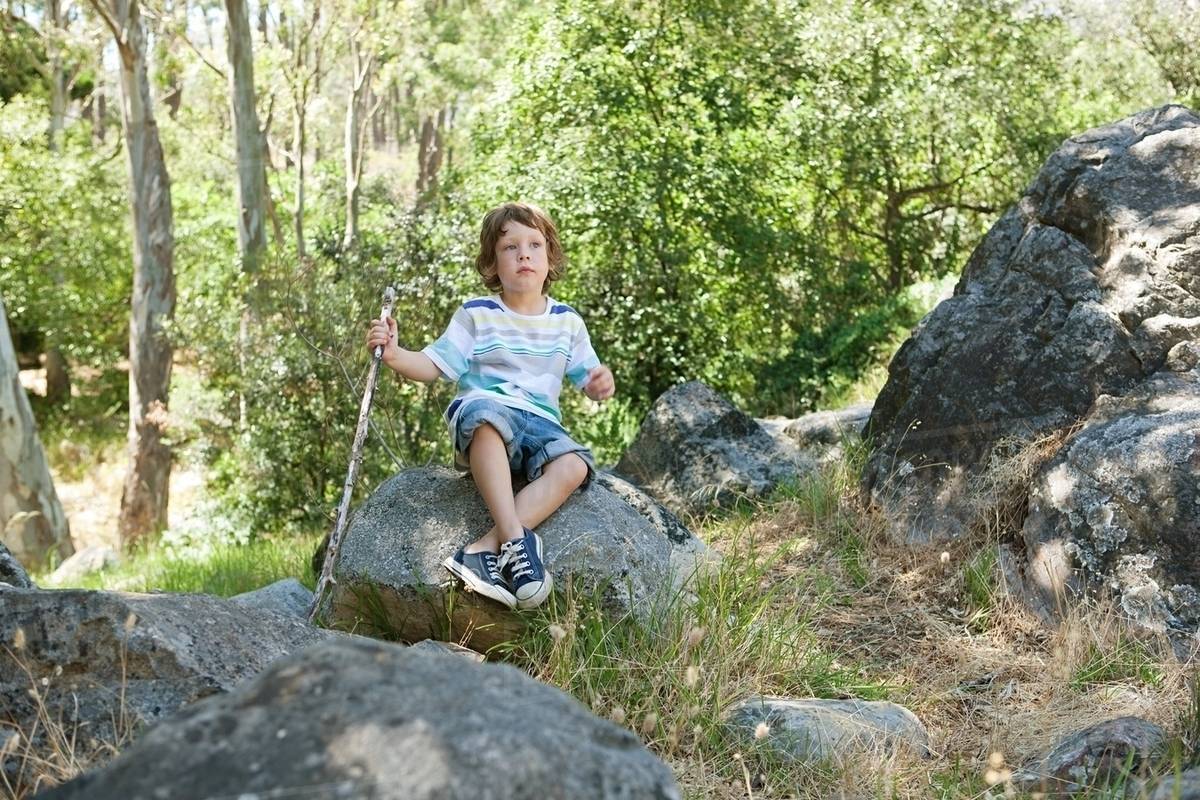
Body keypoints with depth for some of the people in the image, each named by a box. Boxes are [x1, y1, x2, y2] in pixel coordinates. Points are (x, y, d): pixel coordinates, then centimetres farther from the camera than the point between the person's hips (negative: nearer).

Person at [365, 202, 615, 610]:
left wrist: (600, 384, -7)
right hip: (481, 409, -3)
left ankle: (483, 550, -39)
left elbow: (586, 378, 18)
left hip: (541, 423, 3)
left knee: (574, 465, -31)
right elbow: (433, 365, 3)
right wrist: (395, 355, -17)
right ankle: (517, 540, -45)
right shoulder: (476, 315, 7)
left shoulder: (567, 321, 15)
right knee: (487, 415, -41)